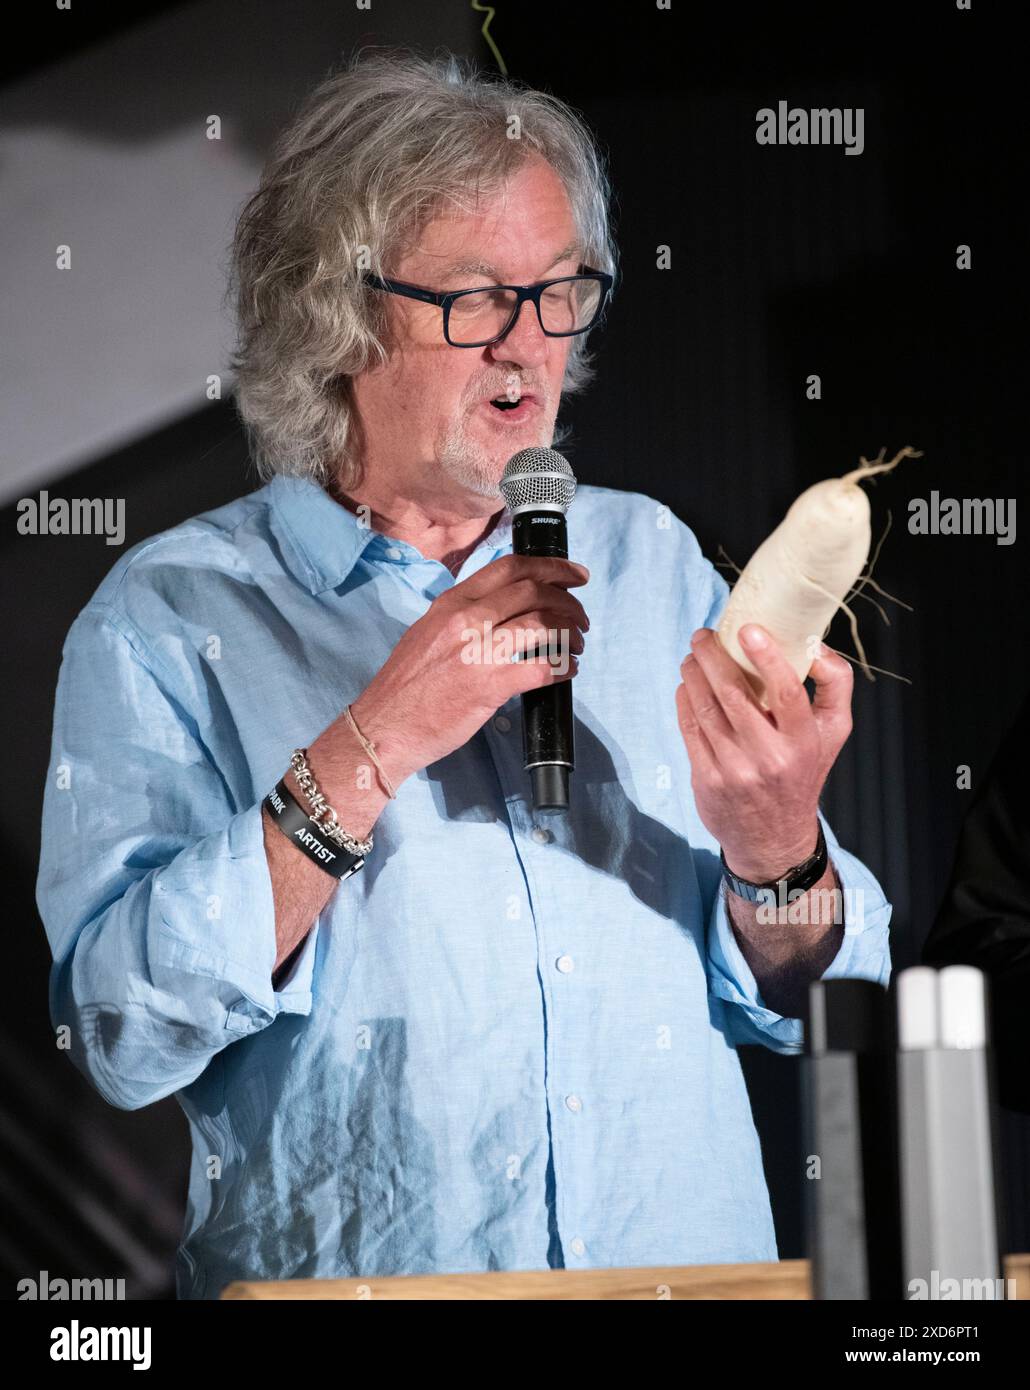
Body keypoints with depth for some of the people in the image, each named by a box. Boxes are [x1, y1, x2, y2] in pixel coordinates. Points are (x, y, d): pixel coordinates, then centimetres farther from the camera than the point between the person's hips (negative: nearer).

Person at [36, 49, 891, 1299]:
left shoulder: (649, 561, 12)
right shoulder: (169, 618, 1)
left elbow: (804, 1006, 11)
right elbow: (121, 1037, -11)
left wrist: (774, 849, -9)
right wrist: (369, 750, -15)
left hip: (693, 1266, 3)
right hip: (352, 1285, -3)